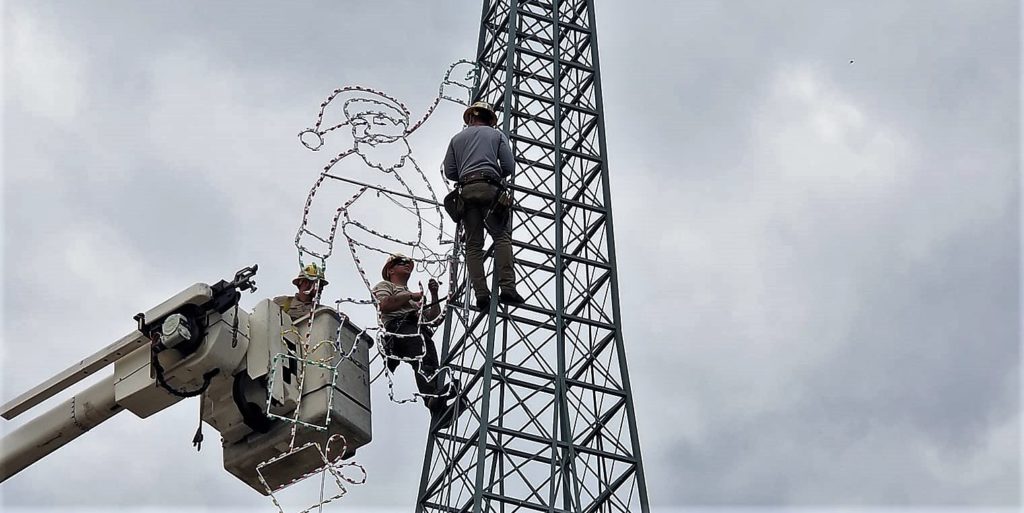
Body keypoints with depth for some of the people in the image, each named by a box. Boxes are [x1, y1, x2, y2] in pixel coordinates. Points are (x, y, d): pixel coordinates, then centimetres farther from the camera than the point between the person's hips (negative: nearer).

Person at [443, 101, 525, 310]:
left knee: (473, 244, 0)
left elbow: (449, 172, 14)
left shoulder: (457, 138, 21)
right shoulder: (496, 135, 15)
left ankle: (481, 293, -12)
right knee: (501, 236, -3)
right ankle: (507, 286, -20)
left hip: (466, 191, 2)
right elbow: (509, 167, 5)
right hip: (490, 189, -2)